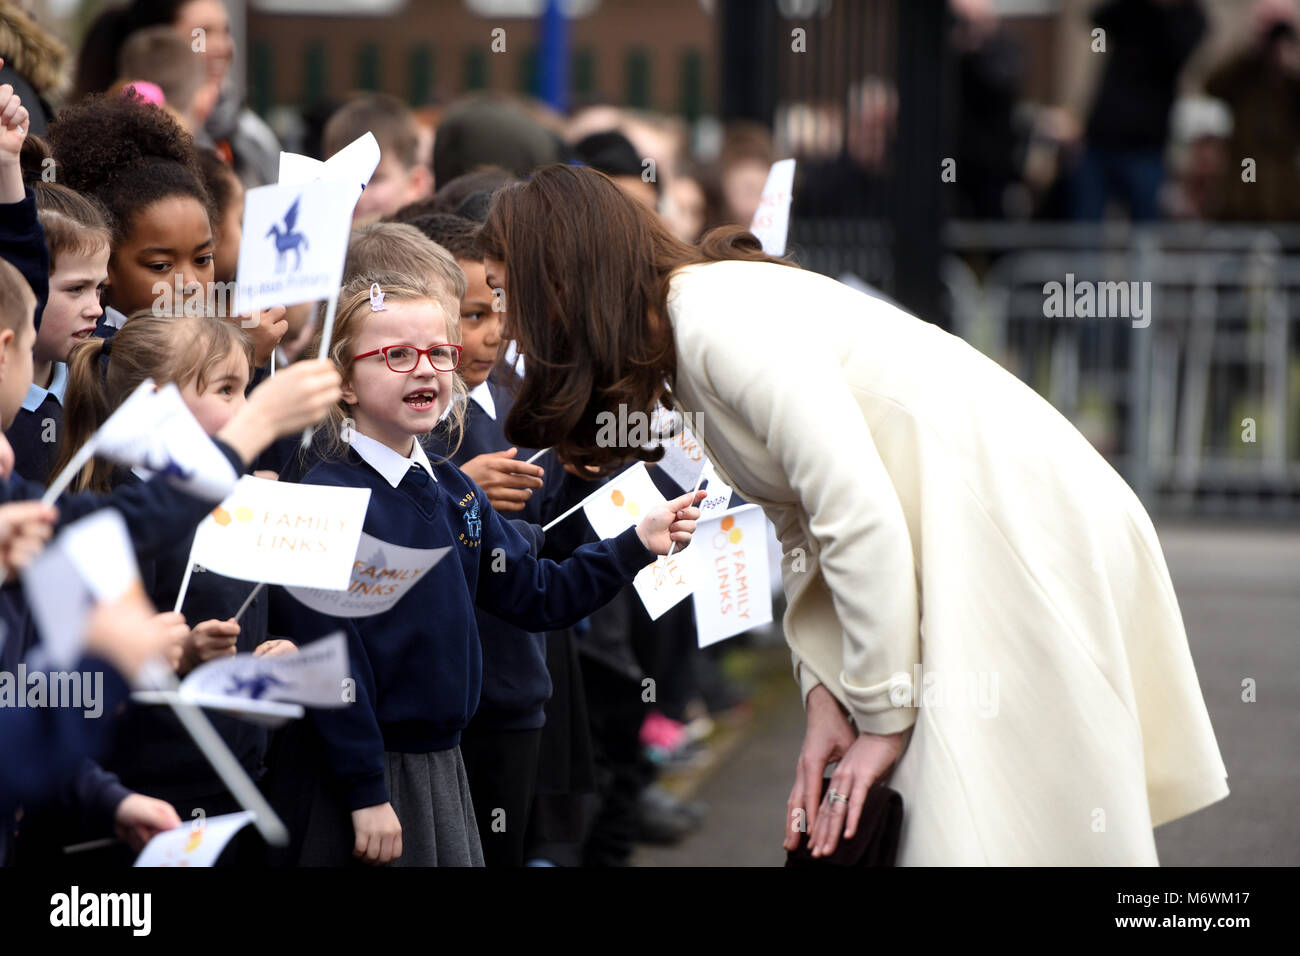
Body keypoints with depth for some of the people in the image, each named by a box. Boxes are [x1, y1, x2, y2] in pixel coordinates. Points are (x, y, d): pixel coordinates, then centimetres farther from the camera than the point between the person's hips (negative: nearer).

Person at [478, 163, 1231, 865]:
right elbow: (803, 525, 13)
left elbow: (859, 515, -23)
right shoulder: (681, 344, 13)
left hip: (1025, 521, -10)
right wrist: (826, 697, 1)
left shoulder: (721, 318, -18)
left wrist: (883, 718, -17)